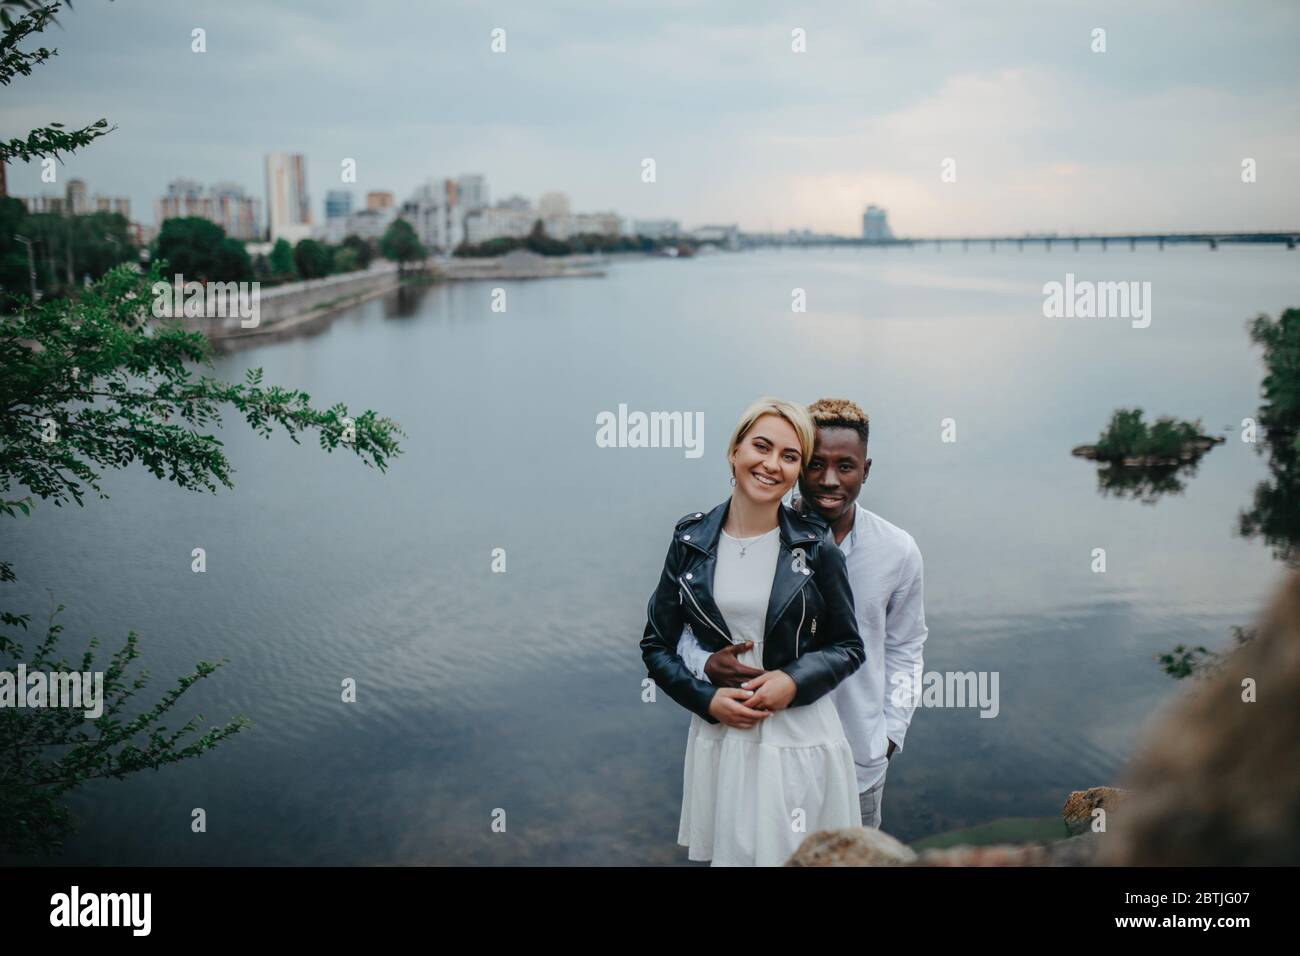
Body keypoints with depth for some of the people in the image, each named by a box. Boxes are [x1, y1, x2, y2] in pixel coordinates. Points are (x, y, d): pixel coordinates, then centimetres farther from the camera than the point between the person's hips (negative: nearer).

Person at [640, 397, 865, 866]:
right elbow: (656, 646, 7)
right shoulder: (691, 540, 1)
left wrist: (794, 681, -14)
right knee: (728, 855, 7)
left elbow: (848, 647, 4)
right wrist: (707, 698, -9)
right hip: (719, 737, 1)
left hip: (800, 742, -1)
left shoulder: (815, 544, -2)